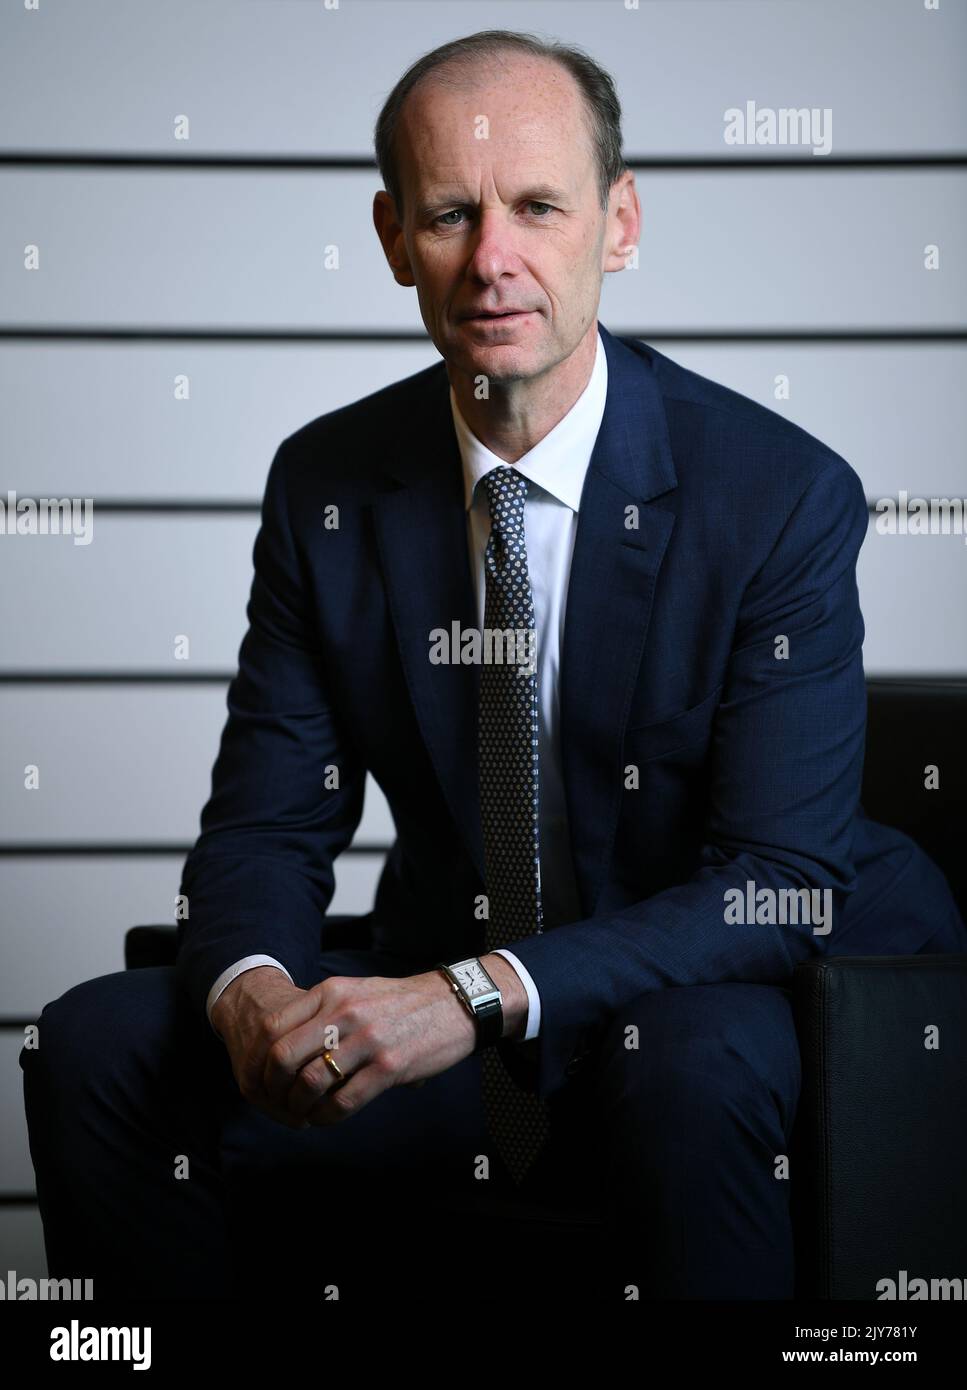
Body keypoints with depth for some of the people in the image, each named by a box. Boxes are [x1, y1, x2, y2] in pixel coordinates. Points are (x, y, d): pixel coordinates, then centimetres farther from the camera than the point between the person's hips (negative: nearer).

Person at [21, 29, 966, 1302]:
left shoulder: (785, 496, -13)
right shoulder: (326, 484, 0)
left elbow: (776, 881, -18)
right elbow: (267, 820, 2)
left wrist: (482, 996, -31)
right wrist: (252, 984, -23)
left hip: (684, 1018, -3)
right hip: (428, 998, 4)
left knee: (691, 1066, -37)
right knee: (98, 1043, -16)